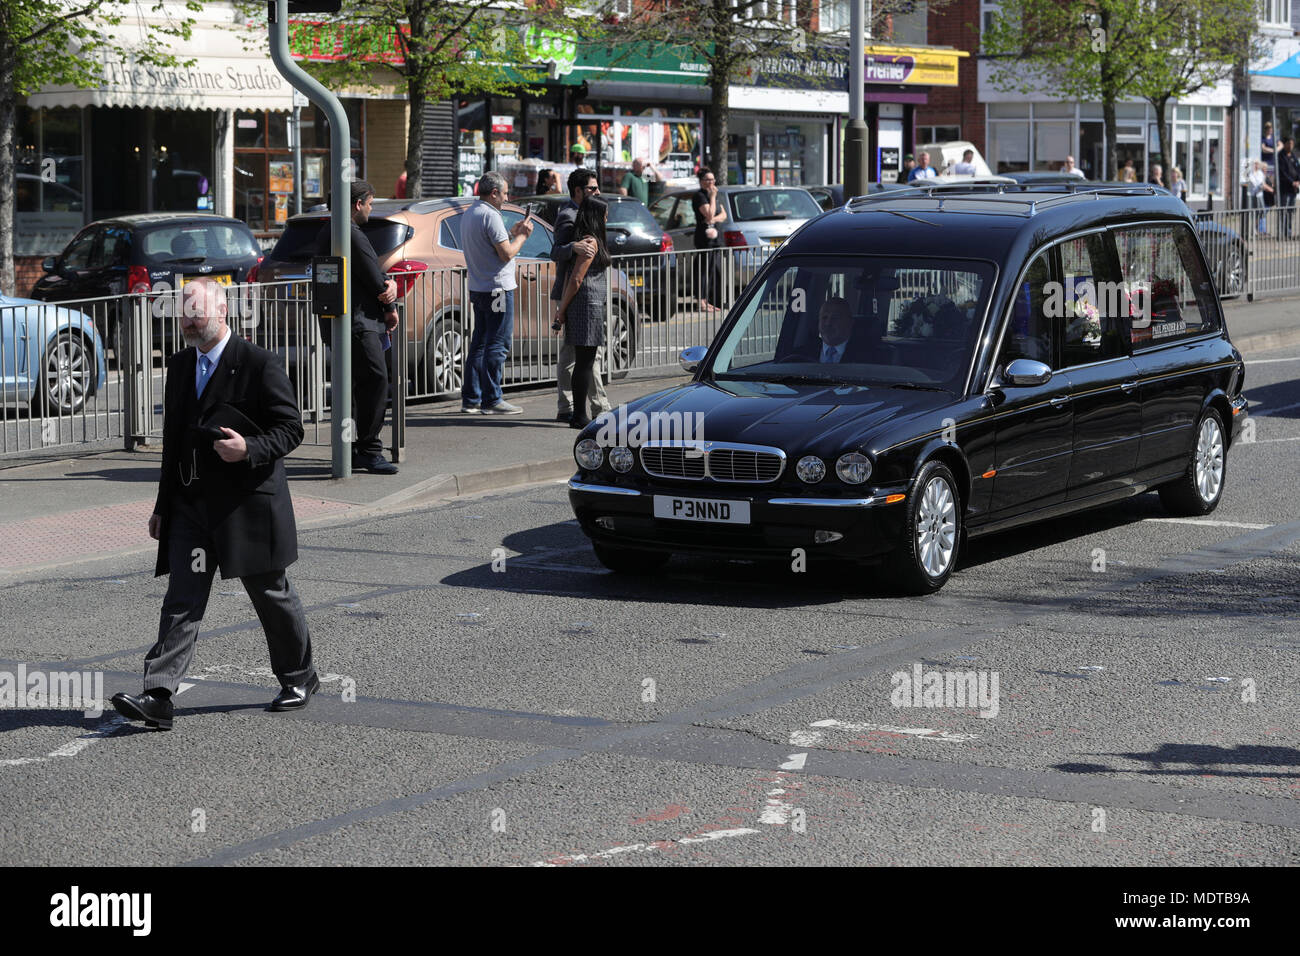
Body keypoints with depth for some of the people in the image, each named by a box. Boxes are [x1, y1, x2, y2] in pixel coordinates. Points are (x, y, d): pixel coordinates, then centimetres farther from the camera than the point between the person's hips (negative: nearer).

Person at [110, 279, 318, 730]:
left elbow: (290, 427, -7)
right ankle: (158, 698, -13)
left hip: (247, 502, -5)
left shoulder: (259, 364, -9)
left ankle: (299, 677, 30)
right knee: (182, 599, -5)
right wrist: (163, 506, 17)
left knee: (272, 594, 9)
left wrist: (249, 449, -25)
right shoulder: (179, 366, 12)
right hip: (190, 503, 5)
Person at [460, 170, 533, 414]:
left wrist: (511, 233, 17)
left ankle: (471, 398, 14)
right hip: (497, 288, -10)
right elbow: (507, 254, -19)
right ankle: (491, 400, -6)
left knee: (479, 343, 13)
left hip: (477, 288, 10)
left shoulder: (468, 214, 14)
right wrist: (522, 236, -4)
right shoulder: (490, 216, -16)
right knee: (498, 345, -6)